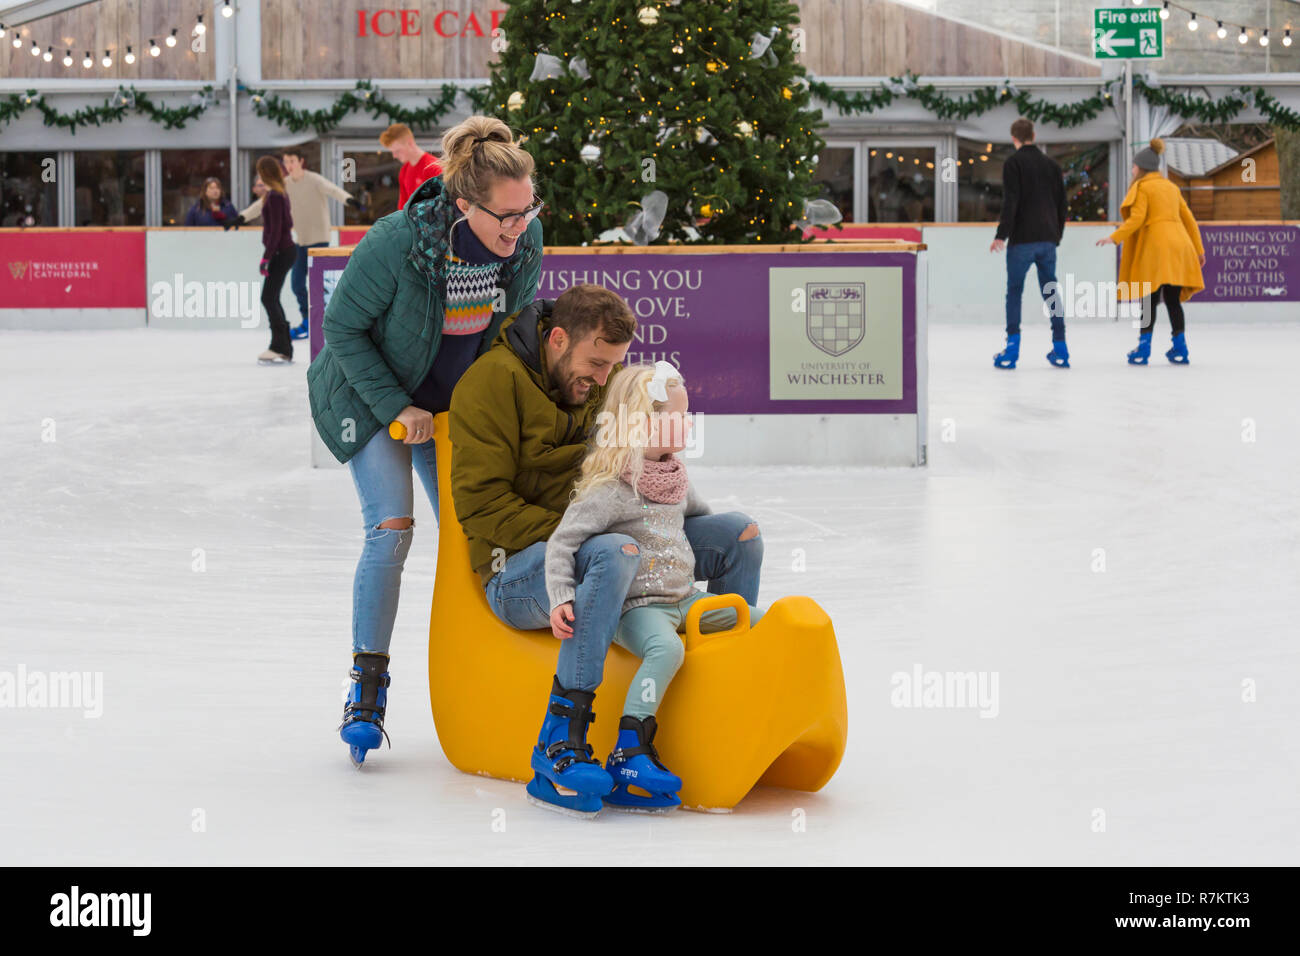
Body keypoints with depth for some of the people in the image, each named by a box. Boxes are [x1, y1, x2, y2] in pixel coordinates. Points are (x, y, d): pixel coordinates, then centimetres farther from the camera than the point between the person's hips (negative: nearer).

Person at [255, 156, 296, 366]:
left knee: (269, 298, -8)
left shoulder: (274, 196, -15)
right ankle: (282, 348, 14)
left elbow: (275, 230, -18)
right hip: (285, 251, 9)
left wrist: (266, 257, -18)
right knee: (272, 299, 12)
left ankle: (282, 349, -9)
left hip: (281, 252, -9)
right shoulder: (280, 194, 12)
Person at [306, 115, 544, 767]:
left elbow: (515, 321, 2)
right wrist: (397, 407, -20)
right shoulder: (396, 242, -33)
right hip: (369, 395, -5)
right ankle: (367, 686, -6)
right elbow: (343, 327, -20)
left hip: (455, 401, 5)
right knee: (391, 528, -15)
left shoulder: (525, 239, -19)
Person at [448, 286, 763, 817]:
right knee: (615, 551, -41)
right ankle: (559, 747, -41)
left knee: (740, 534, -3)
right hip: (518, 569, -7)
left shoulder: (604, 381, 11)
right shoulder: (494, 380, -12)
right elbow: (481, 503, -16)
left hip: (589, 551, 8)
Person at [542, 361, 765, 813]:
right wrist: (562, 600, -28)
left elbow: (701, 515, 34)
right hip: (635, 606, -8)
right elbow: (561, 543, -18)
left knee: (761, 624, -4)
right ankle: (627, 757, -40)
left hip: (684, 599, 8)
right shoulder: (609, 490, -14)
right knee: (666, 649, -37)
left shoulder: (675, 477, 12)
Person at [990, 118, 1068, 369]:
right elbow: (1061, 202, 15)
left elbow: (1010, 202, -14)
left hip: (1022, 239, -5)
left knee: (1014, 291, 2)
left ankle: (1011, 349, -5)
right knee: (1050, 290, 9)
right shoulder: (1051, 164, 12)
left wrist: (1001, 235, -14)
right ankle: (1060, 350, 6)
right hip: (1048, 239, 5)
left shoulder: (1013, 164, -5)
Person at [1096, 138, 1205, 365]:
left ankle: (1143, 348, -5)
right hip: (1179, 245, 6)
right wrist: (1199, 250, 23)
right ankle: (1180, 350, 5)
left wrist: (1113, 238, -7)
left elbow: (1136, 219, -11)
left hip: (1156, 247, -6)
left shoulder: (1142, 187, 1)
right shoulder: (1171, 187, 21)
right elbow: (1189, 219, 20)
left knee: (1150, 300, -3)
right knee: (1172, 299, 8)